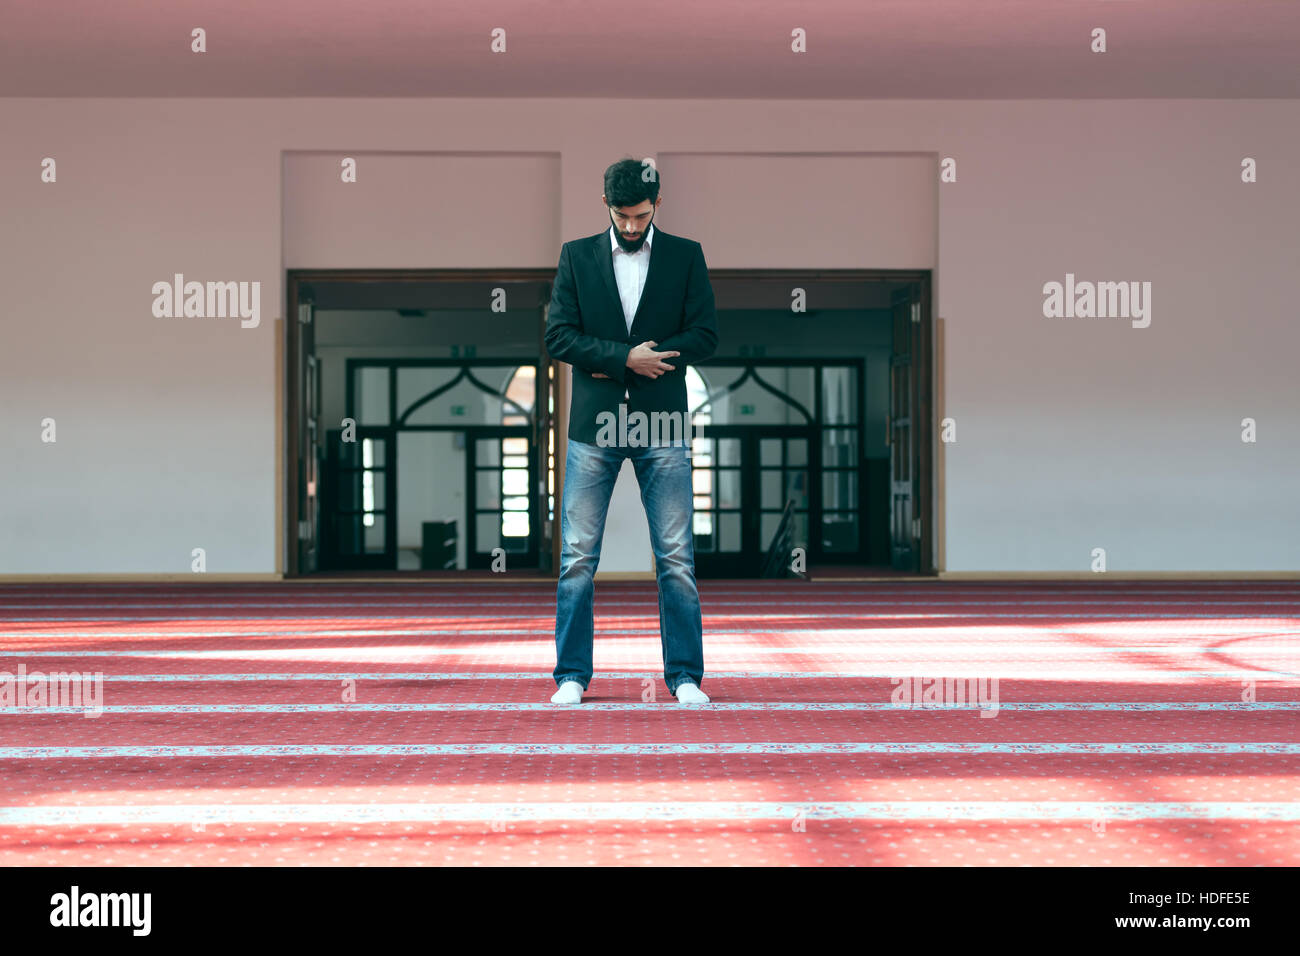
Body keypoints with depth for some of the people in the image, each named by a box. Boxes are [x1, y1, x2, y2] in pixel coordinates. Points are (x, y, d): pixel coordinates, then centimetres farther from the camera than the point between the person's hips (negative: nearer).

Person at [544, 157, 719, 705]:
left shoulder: (686, 255, 6)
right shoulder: (576, 255, 8)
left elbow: (704, 336, -1)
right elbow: (559, 336, 0)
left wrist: (629, 363, -8)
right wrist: (626, 358, -12)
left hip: (662, 426, 0)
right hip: (593, 425, 1)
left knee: (676, 558, 1)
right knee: (577, 557, 0)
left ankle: (685, 676, 9)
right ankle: (572, 675, 9)